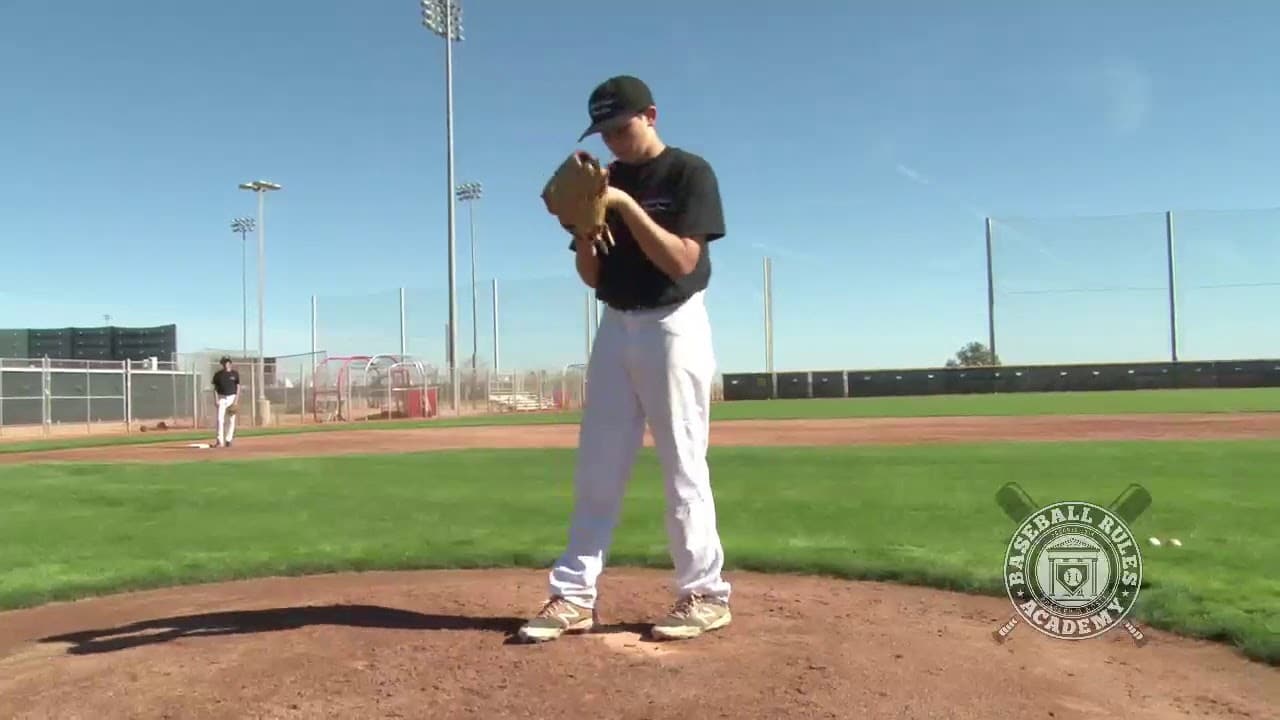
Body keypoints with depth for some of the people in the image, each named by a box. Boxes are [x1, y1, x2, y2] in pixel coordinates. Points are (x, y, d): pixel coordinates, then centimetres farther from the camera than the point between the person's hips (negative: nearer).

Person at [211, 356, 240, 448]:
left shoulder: (235, 373, 3)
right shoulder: (218, 374, 5)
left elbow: (238, 387, 3)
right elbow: (215, 388, 7)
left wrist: (236, 400, -6)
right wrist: (216, 399, -5)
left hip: (232, 397, 0)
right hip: (221, 398, 0)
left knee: (231, 420, 0)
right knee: (220, 419, -9)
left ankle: (228, 440, 9)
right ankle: (220, 441, -9)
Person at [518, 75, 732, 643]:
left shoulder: (691, 173, -5)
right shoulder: (607, 182, 11)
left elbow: (682, 261, -17)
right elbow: (592, 275, 9)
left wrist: (626, 205, -20)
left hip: (674, 327, -6)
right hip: (616, 328, 6)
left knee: (683, 467, -4)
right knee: (595, 469, 5)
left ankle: (705, 594, 9)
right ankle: (574, 596, 10)